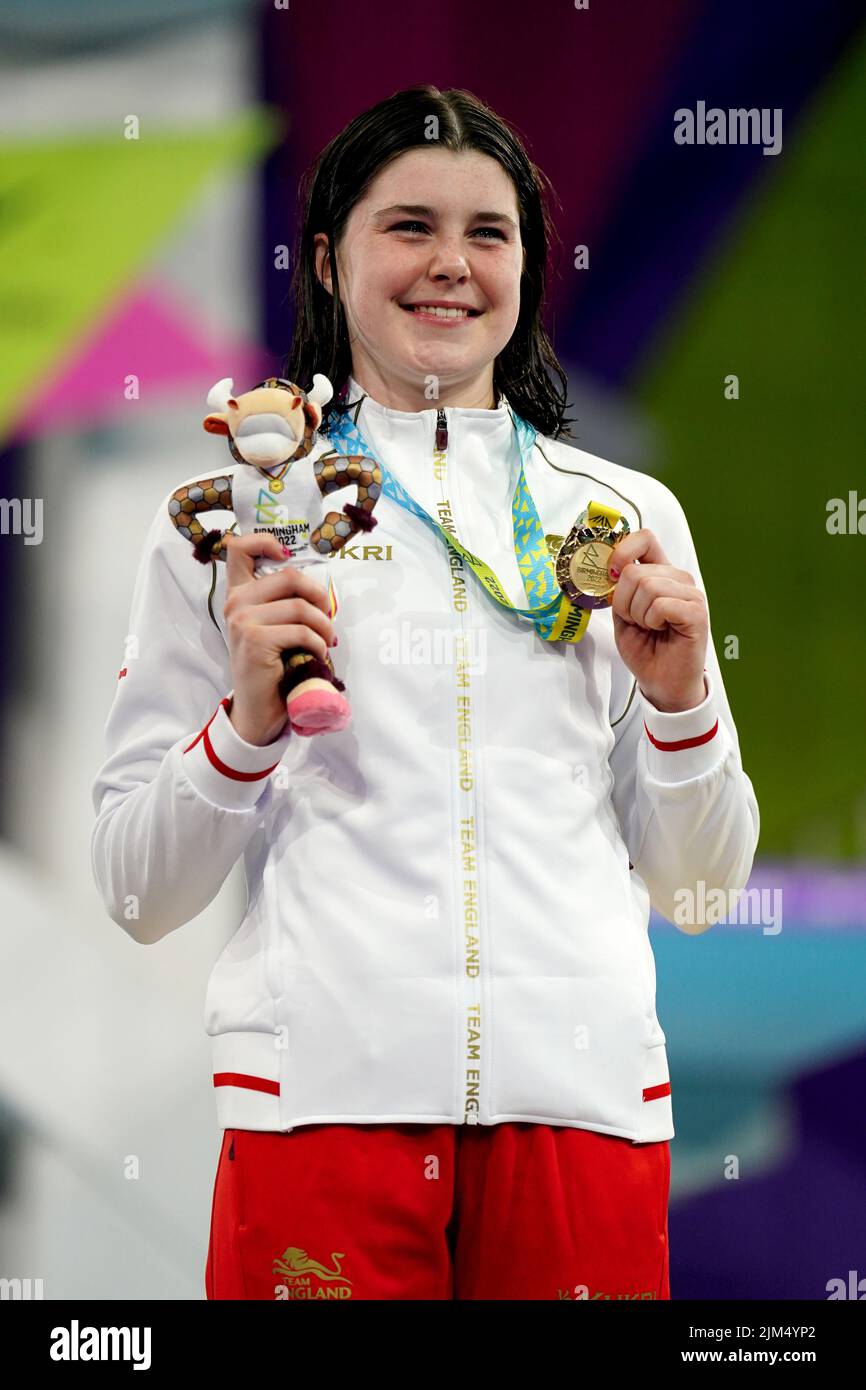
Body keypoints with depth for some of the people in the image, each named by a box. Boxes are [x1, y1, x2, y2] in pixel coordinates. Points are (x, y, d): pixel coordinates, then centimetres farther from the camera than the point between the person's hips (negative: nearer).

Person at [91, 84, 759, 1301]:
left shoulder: (624, 513, 14)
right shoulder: (235, 512, 9)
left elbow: (698, 882, 16)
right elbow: (138, 893, 7)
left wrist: (682, 699, 0)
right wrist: (249, 721, -9)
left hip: (582, 1093, 2)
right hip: (325, 1090, -2)